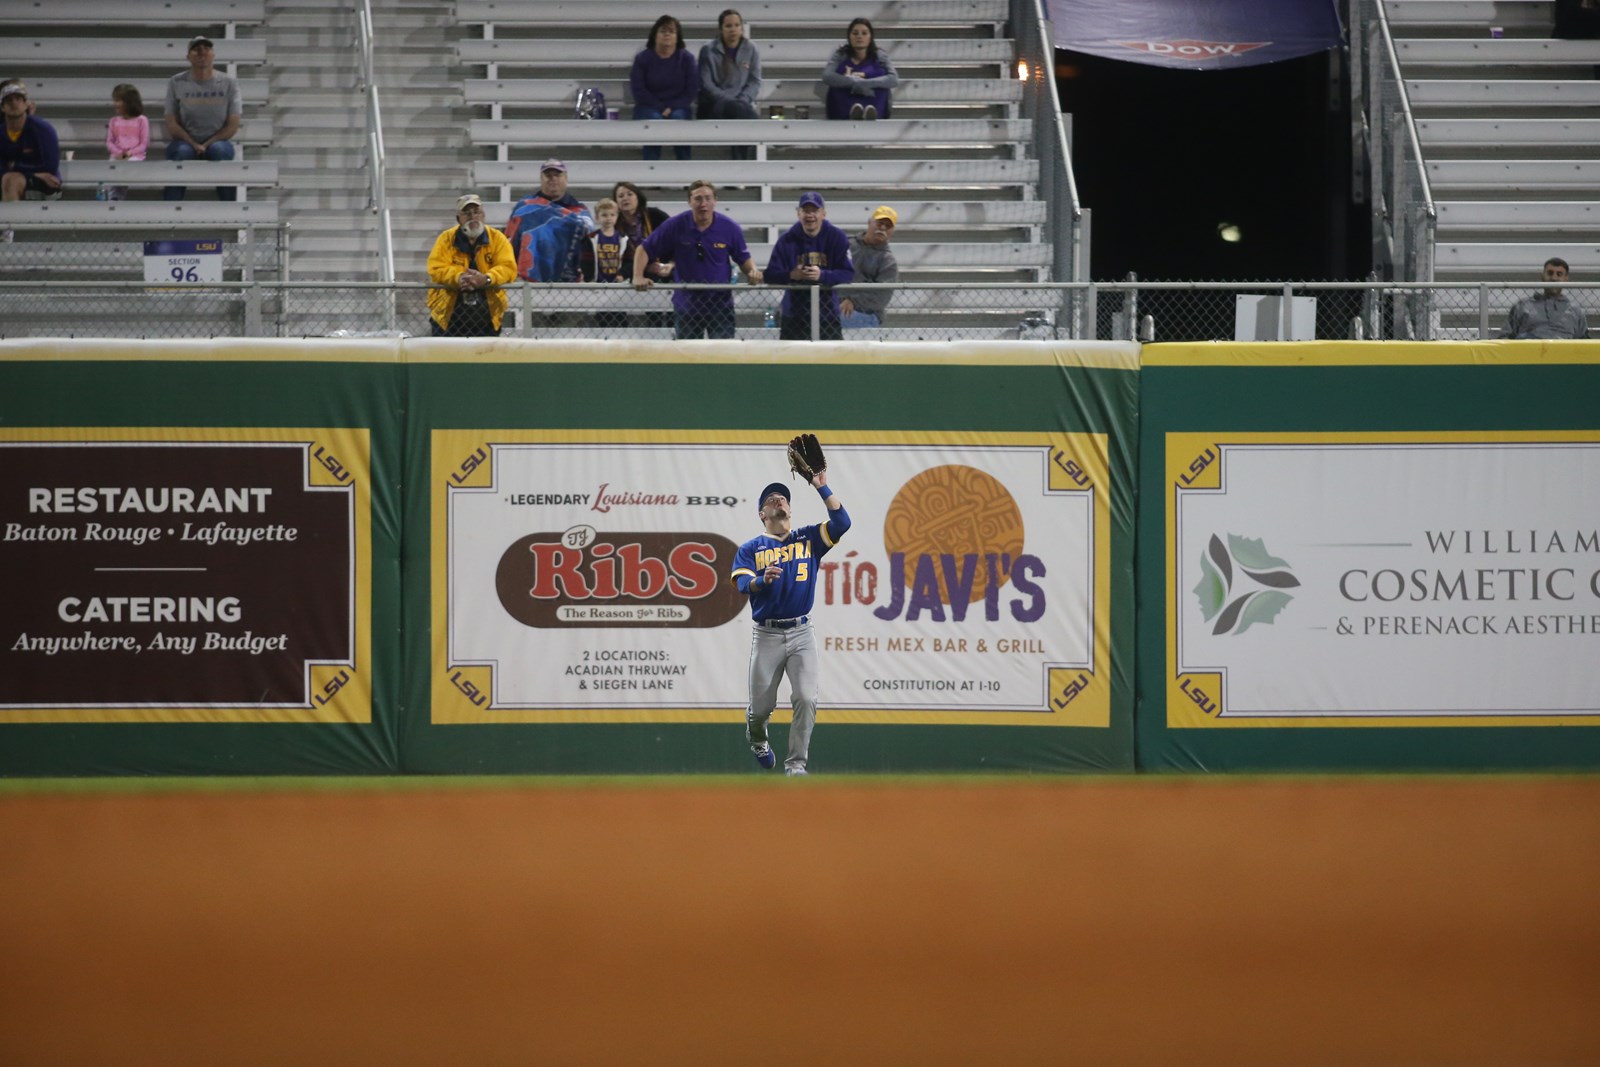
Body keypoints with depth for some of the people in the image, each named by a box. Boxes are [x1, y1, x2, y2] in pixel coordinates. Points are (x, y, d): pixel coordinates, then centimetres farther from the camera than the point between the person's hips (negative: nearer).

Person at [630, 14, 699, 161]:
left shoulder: (686, 58, 5)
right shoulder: (642, 59, 3)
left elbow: (692, 90, 0)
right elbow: (638, 90, -3)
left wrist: (672, 108, -14)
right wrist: (660, 108, -14)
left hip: (677, 107, 0)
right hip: (649, 107, 0)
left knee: (679, 117, -32)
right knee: (653, 119, -33)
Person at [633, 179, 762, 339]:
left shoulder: (729, 228, -5)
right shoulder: (675, 226, -7)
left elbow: (743, 258, 7)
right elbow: (644, 250, 1)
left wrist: (753, 271, -14)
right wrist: (638, 277, -13)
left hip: (720, 303, 0)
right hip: (686, 305, 0)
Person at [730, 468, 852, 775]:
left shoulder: (807, 539, 12)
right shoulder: (751, 548, 8)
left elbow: (841, 522, -3)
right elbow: (742, 584, -7)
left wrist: (822, 487, -9)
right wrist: (762, 580, -29)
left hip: (802, 634, 1)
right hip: (767, 635, -1)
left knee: (806, 700, -13)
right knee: (762, 704, 3)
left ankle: (796, 765, -7)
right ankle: (757, 738, 37)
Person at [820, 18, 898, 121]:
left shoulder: (880, 56, 6)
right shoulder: (840, 55, 4)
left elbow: (894, 79, -12)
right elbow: (827, 77, -16)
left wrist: (864, 83, -24)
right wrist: (856, 82, -25)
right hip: (843, 112, 0)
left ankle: (870, 113, -52)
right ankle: (854, 113, -56)